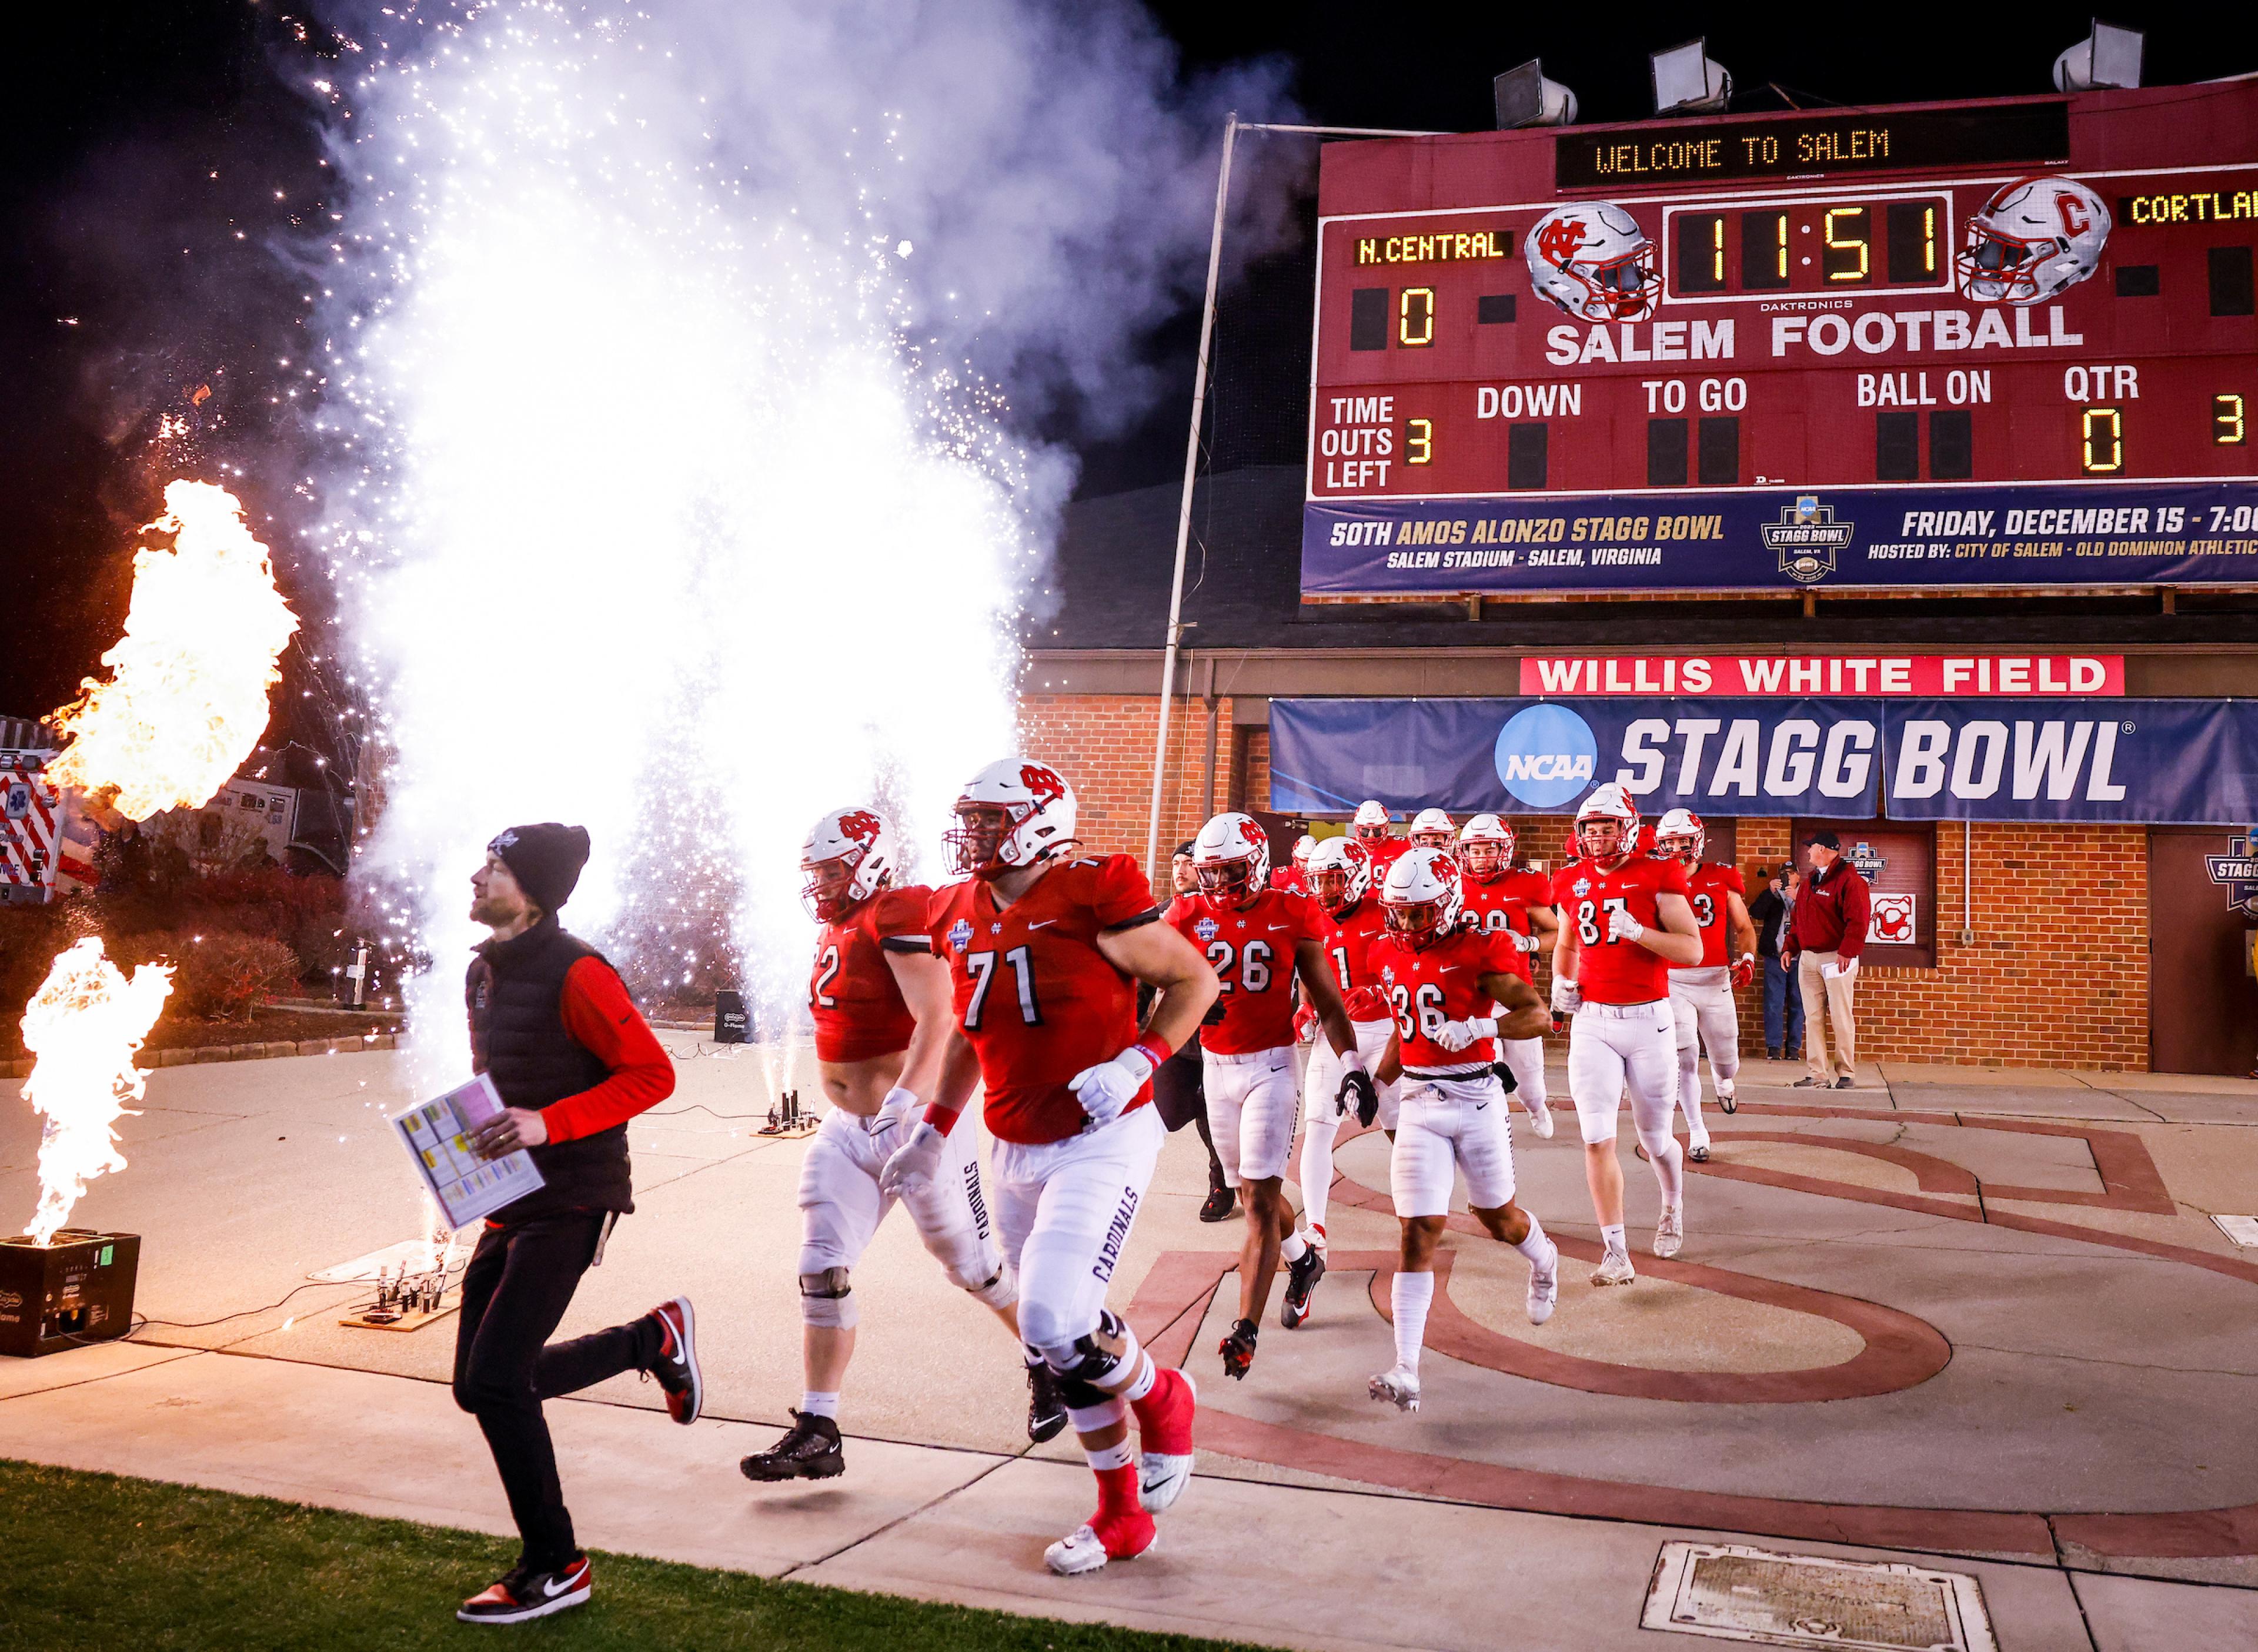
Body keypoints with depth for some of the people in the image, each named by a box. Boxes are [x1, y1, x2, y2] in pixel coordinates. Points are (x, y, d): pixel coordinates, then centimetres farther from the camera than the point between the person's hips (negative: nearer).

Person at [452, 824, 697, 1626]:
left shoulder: (575, 974, -16)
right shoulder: (483, 973, 11)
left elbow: (652, 1074, -19)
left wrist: (547, 1123, -26)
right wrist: (473, 1130, 6)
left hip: (573, 1200, -9)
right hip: (512, 1201, 9)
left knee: (496, 1379, -10)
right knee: (480, 1385, 11)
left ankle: (554, 1568, 6)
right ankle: (652, 1338, 26)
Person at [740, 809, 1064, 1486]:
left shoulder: (899, 918, -16)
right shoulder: (835, 933, 12)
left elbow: (935, 1022, -25)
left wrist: (902, 1105, -34)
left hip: (914, 1122, -8)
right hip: (845, 1130, 8)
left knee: (974, 1265, 7)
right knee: (822, 1271, 0)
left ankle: (1047, 1365, 32)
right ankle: (817, 1431, 7)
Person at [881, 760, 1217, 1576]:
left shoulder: (1092, 897, -15)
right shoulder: (960, 914, 6)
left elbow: (1196, 980, -7)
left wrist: (1136, 1062, -20)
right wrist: (933, 1131, 19)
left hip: (1103, 1141, -7)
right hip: (1017, 1152, 7)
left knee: (1054, 1317, -19)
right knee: (1059, 1341, 11)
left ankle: (1163, 1400, 14)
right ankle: (1122, 1514, 28)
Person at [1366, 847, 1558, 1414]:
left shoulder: (1481, 949, -11)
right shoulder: (1390, 953, 7)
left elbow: (1536, 1015, -19)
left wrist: (1479, 1027, -34)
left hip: (1477, 1099, -3)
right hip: (1418, 1102, 3)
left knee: (1497, 1217, 16)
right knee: (1418, 1232, -5)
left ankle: (1544, 1261, 54)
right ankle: (1406, 1372, -8)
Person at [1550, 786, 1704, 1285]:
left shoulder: (1657, 877, -7)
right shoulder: (1572, 882, 7)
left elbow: (1693, 950, -11)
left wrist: (1637, 931, -24)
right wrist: (1562, 981, 6)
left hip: (1648, 1019, -3)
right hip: (1591, 1022, 3)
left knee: (1656, 1139, 12)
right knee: (1598, 1140, -7)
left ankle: (1673, 1208, 45)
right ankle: (1616, 1255, -2)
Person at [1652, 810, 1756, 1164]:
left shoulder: (1722, 879, 2)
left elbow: (1744, 928, 8)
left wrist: (1747, 958, -9)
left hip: (1715, 980, 1)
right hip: (1673, 981, -1)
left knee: (1726, 1062, 11)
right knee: (1685, 1060, -8)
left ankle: (1723, 1081, 50)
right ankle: (1697, 1133, 7)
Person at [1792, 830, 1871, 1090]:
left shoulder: (1848, 879, -10)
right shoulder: (1811, 881, 17)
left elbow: (1858, 920, -18)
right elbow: (1799, 919, 22)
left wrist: (1847, 952, -23)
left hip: (1836, 959, -8)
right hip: (1808, 959, 8)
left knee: (1841, 1018, -2)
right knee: (1813, 1018, 5)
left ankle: (1846, 1073, 6)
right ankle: (1819, 1075, 7)